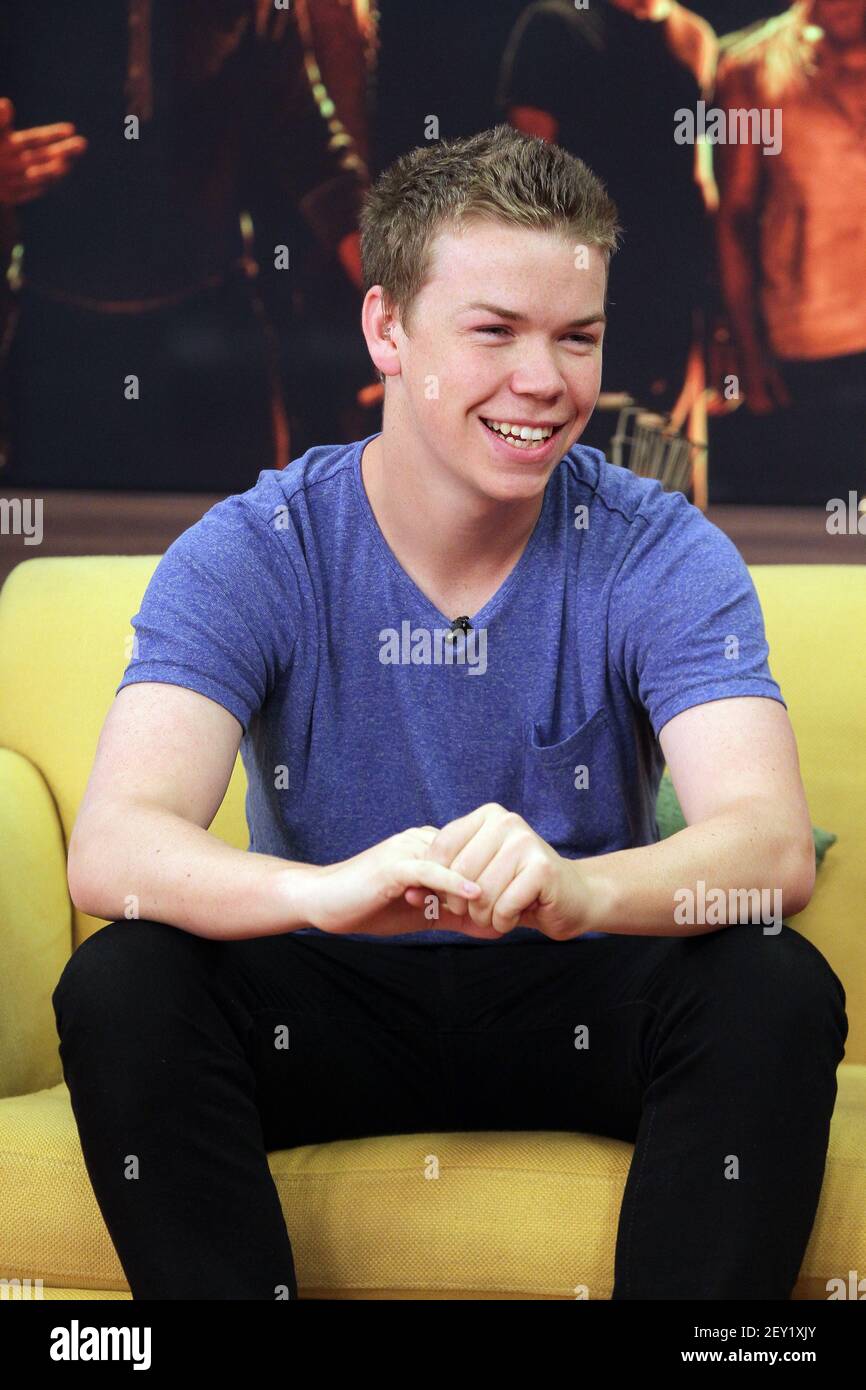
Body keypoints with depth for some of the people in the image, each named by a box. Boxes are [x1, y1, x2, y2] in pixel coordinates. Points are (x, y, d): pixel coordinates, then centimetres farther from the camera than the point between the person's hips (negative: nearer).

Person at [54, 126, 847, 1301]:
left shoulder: (660, 555, -10)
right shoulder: (251, 556, -11)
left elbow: (775, 848, -25)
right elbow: (112, 849, -26)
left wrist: (574, 890, -48)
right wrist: (330, 889, -49)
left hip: (577, 1000, 0)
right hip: (334, 1003, 0)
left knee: (777, 990, -29)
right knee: (120, 984, -28)